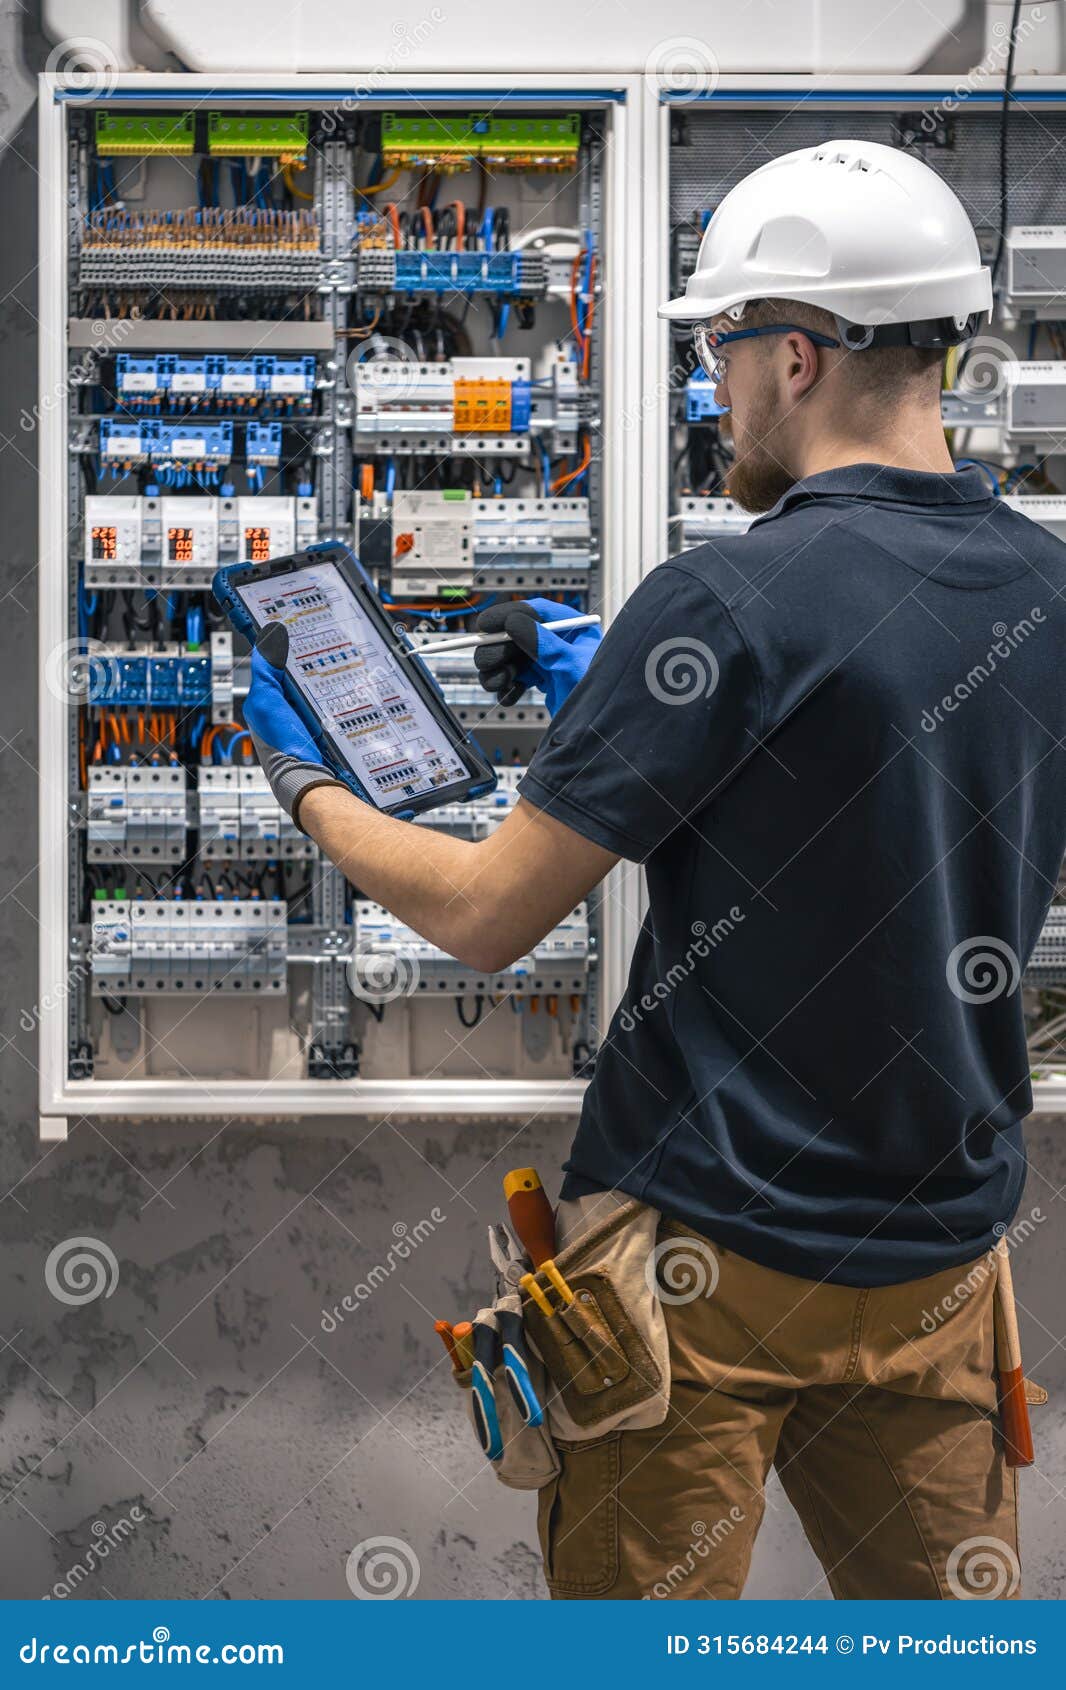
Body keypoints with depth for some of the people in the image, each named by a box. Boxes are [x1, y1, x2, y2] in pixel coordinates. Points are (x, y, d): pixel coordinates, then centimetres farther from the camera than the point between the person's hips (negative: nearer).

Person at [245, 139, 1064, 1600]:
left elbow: (485, 918, -16)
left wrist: (307, 785, 2)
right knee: (945, 1613, 21)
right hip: (945, 1252, 7)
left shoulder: (733, 601, -21)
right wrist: (614, 694, 16)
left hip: (714, 1246, -6)